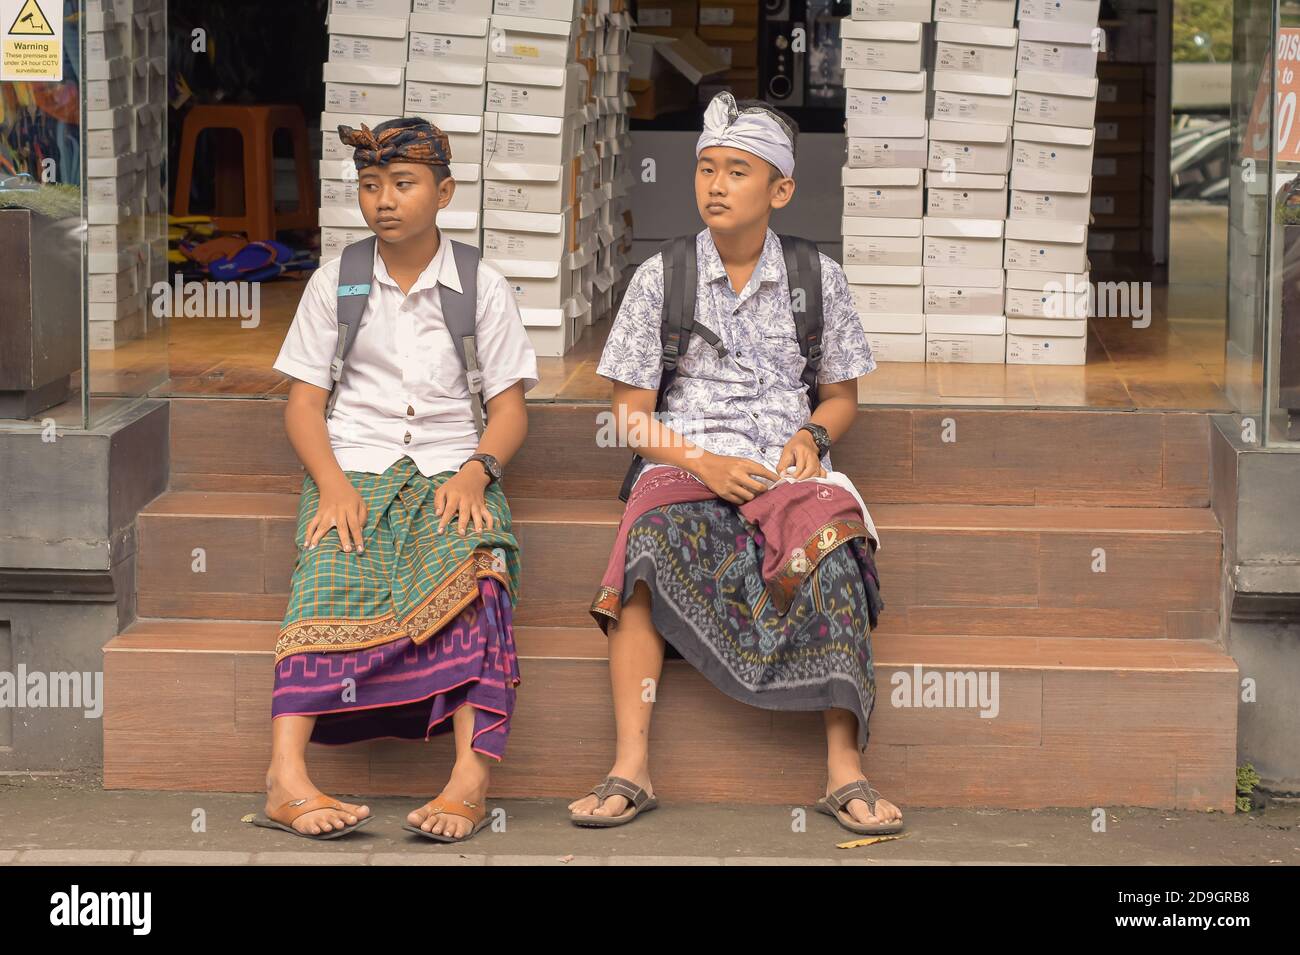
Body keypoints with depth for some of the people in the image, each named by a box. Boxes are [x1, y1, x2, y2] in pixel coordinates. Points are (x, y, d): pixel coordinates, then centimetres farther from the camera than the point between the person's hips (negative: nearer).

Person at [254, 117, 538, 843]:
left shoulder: (483, 287, 11)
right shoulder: (336, 283, 13)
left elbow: (510, 407, 7)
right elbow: (304, 402, 8)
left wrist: (474, 472, -15)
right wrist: (333, 482, -12)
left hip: (452, 472, 0)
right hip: (355, 469, 1)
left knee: (474, 564, -36)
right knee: (330, 576, -33)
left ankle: (473, 777, -51)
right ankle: (288, 777, -50)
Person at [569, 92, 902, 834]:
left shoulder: (818, 279, 10)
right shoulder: (661, 278, 6)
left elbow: (841, 397, 17)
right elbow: (631, 411, 5)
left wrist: (811, 436, -7)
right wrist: (701, 463, -11)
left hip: (788, 465, 1)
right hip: (687, 462, -1)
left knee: (832, 547, -33)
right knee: (648, 549, -34)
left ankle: (845, 768, -33)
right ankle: (632, 767, -35)